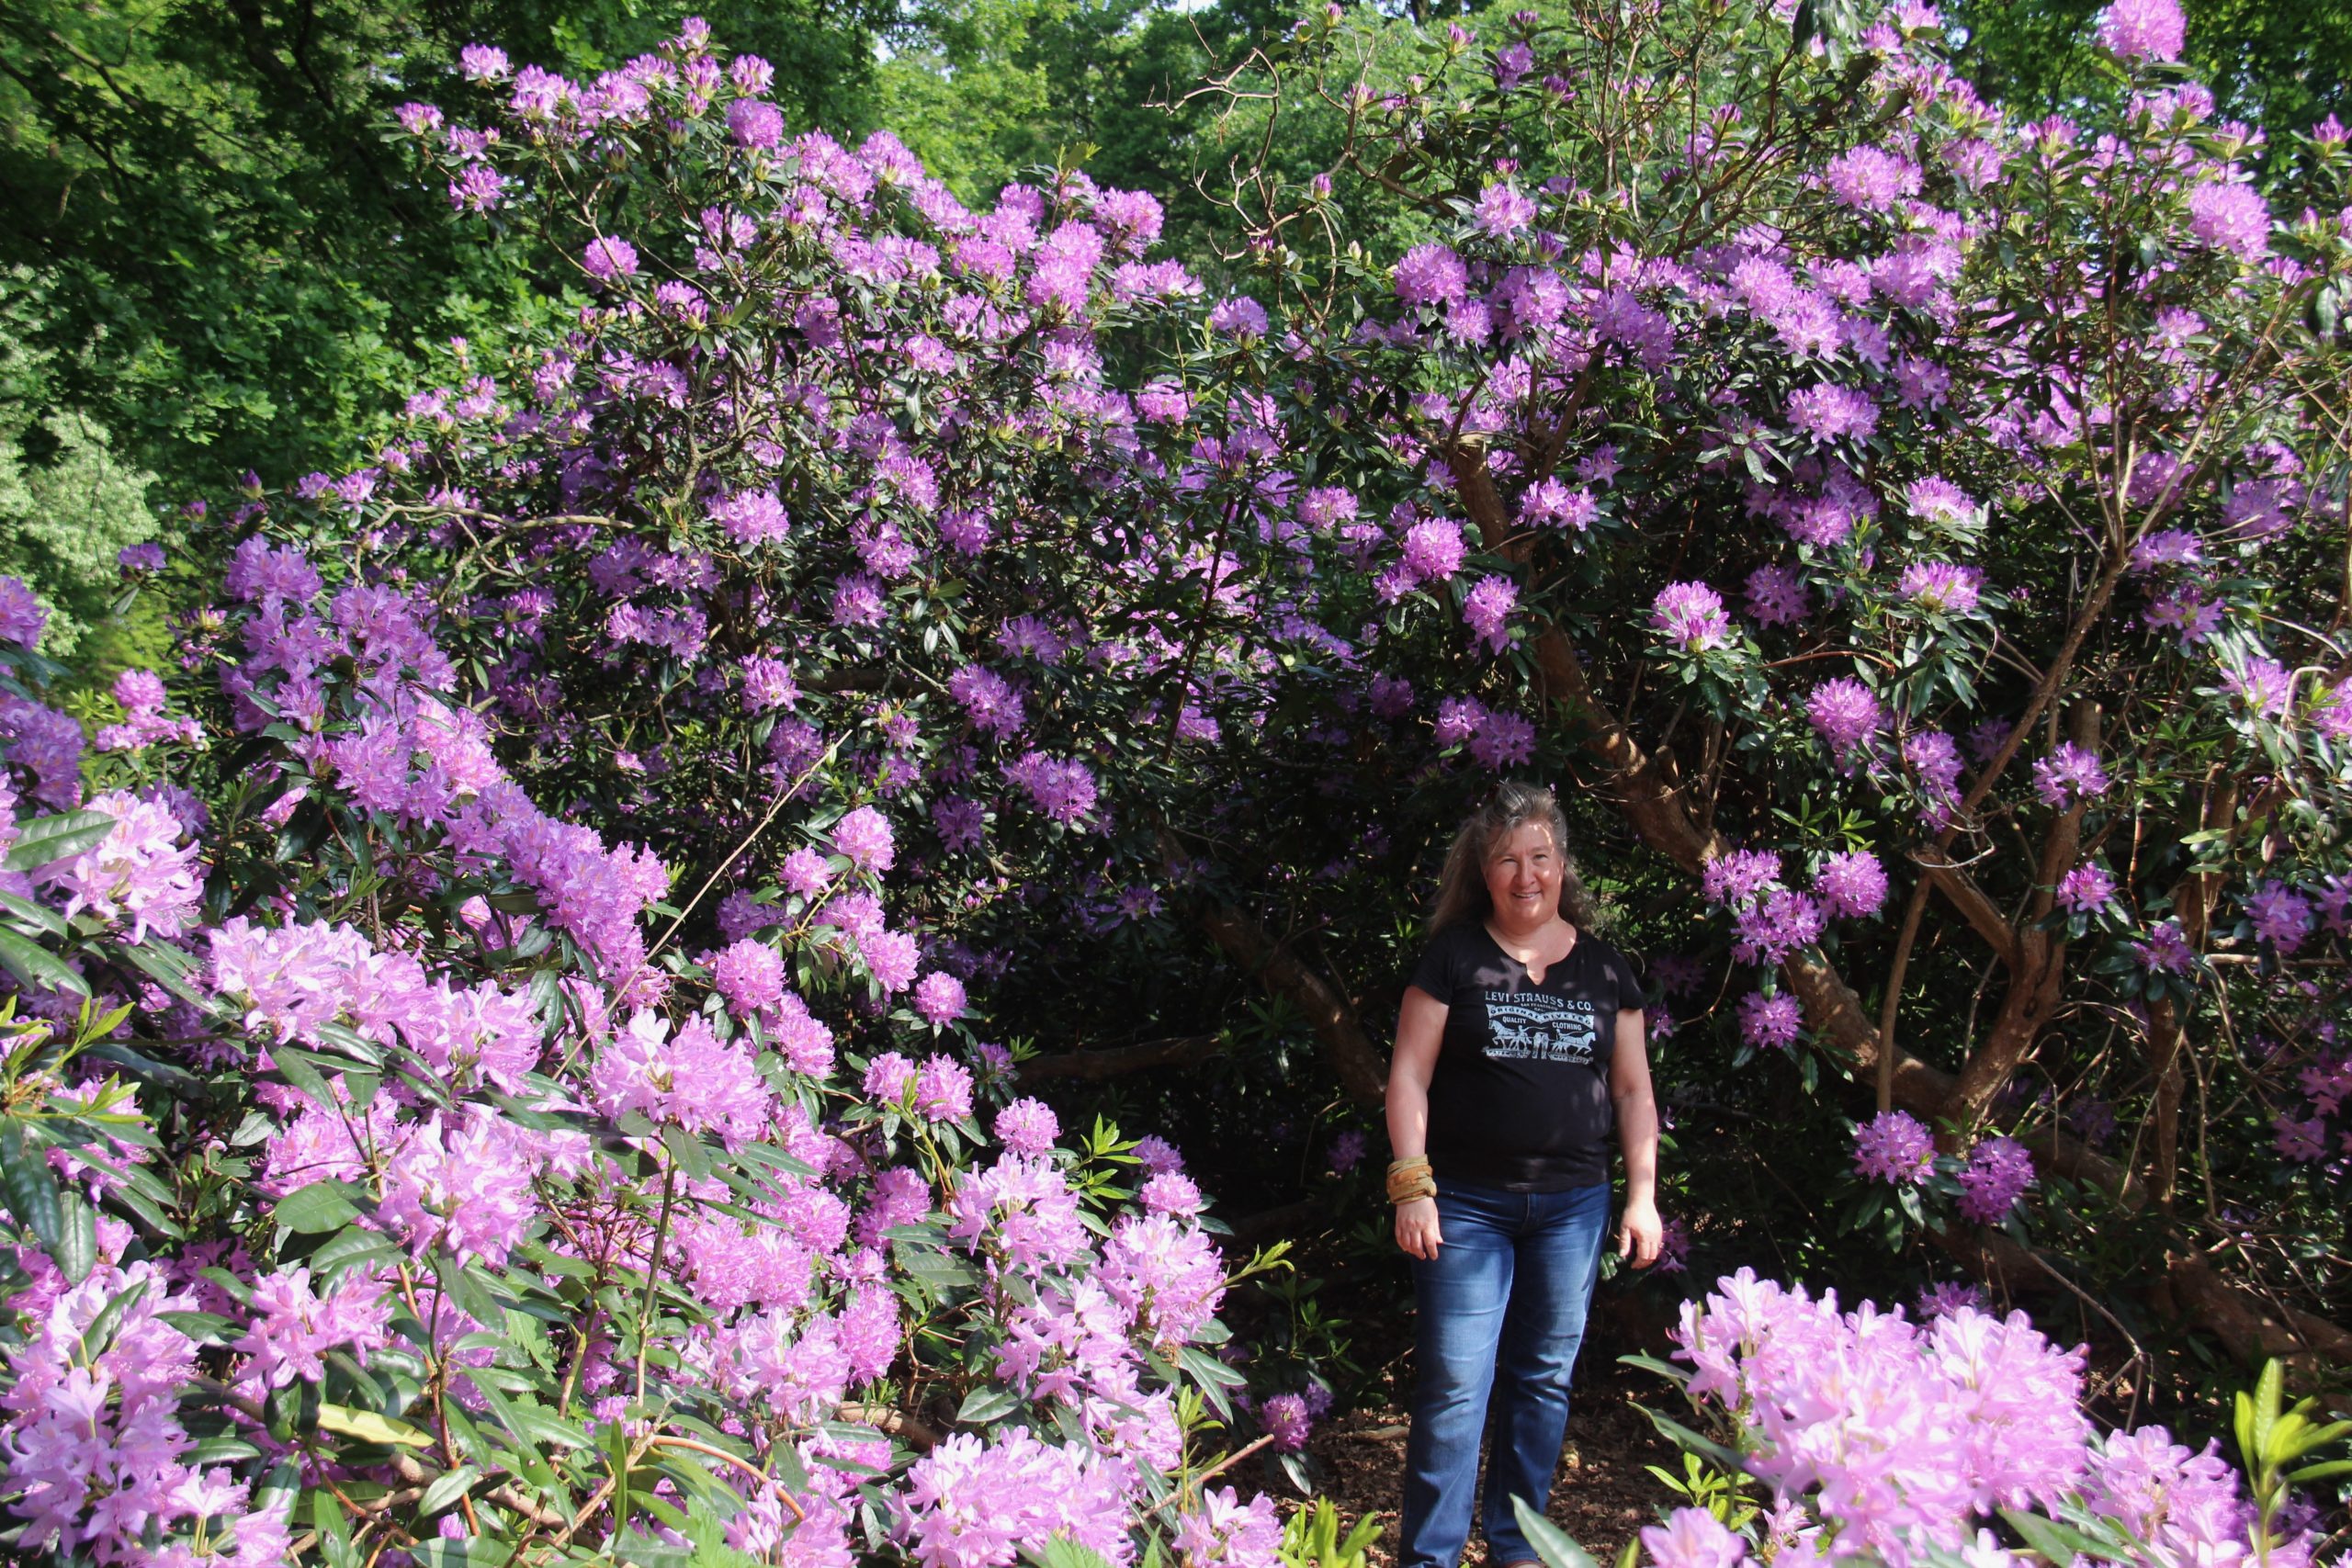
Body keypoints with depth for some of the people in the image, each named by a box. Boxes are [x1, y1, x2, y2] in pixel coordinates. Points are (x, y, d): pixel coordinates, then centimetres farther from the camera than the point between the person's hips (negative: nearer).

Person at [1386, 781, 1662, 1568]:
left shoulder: (1604, 969, 9)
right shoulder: (1454, 957, 1)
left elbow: (1633, 1091, 13)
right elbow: (1409, 1076, -2)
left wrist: (1642, 1193, 6)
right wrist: (1411, 1186, -9)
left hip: (1572, 1205, 3)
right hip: (1467, 1204, -3)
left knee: (1544, 1382, 10)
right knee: (1454, 1388, -5)